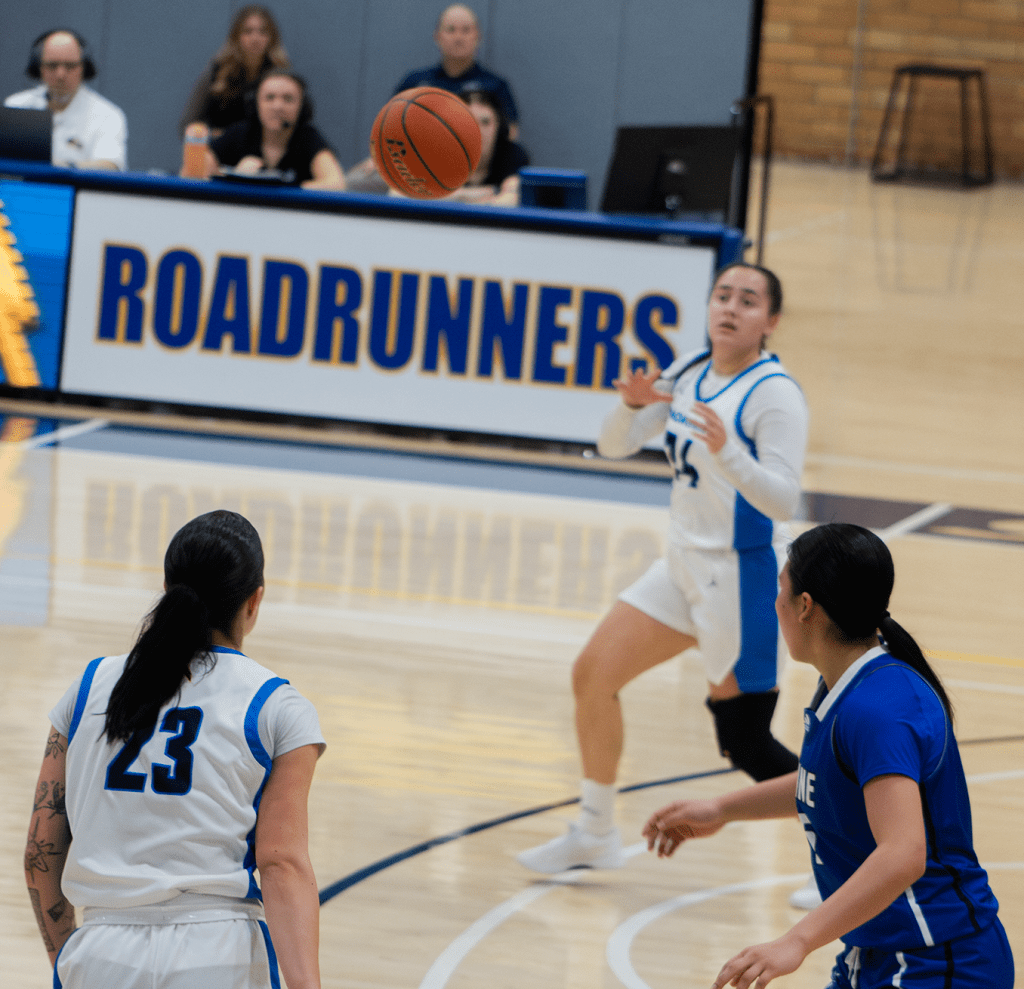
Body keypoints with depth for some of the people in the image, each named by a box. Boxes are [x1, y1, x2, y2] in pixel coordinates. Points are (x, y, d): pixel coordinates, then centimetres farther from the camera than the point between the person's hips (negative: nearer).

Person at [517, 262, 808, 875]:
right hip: (687, 566, 8)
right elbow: (615, 446, 8)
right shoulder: (691, 373, 5)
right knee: (594, 674, 6)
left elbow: (784, 501, -24)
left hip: (745, 577, -8)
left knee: (747, 744, -6)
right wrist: (631, 405, -13)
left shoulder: (774, 394, -16)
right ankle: (596, 835, 20)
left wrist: (727, 452, -39)